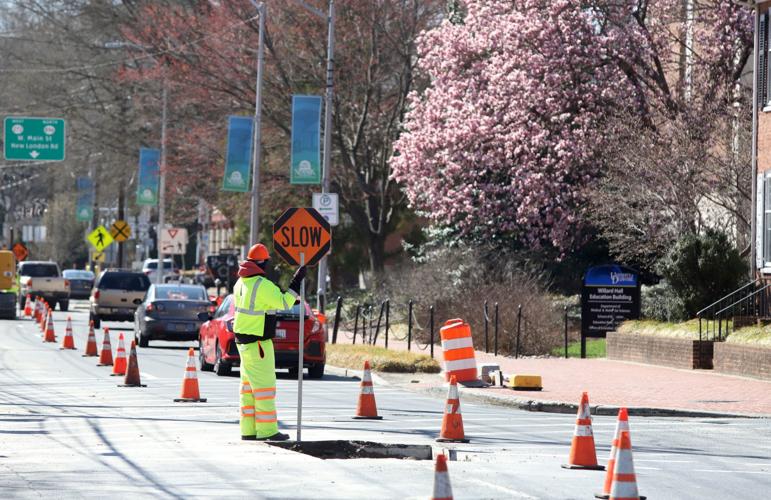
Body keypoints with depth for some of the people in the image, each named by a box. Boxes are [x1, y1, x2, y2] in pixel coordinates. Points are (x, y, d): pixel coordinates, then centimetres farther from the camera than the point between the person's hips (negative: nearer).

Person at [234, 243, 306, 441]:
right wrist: (296, 282, -9)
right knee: (264, 385, -5)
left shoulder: (241, 283, 9)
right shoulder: (263, 285, -18)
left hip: (243, 340, 9)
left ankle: (248, 429, 13)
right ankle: (267, 430, -5)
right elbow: (284, 302, -14)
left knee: (248, 386, 12)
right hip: (257, 341, -9)